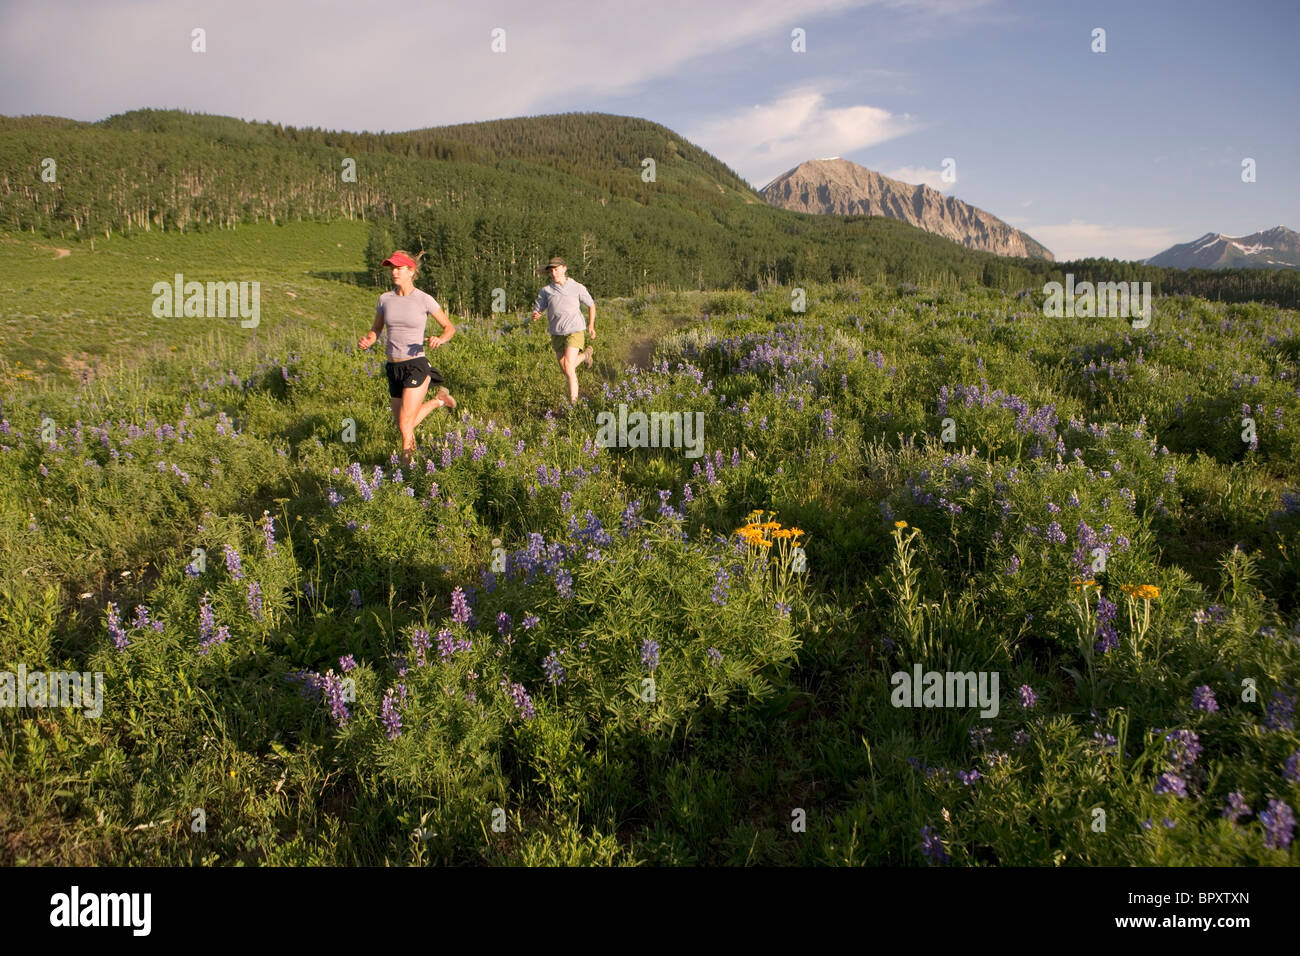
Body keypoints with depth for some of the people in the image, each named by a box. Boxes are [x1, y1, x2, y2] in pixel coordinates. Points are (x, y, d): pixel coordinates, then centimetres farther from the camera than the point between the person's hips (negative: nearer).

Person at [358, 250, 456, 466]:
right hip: (394, 369, 6)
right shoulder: (385, 299, 5)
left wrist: (440, 339, -20)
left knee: (405, 426, -11)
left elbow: (450, 328, 2)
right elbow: (376, 330, 16)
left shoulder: (425, 300, -7)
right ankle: (438, 401, 42)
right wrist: (367, 341, -6)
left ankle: (407, 464, 9)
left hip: (416, 367, -6)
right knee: (402, 425, 17)